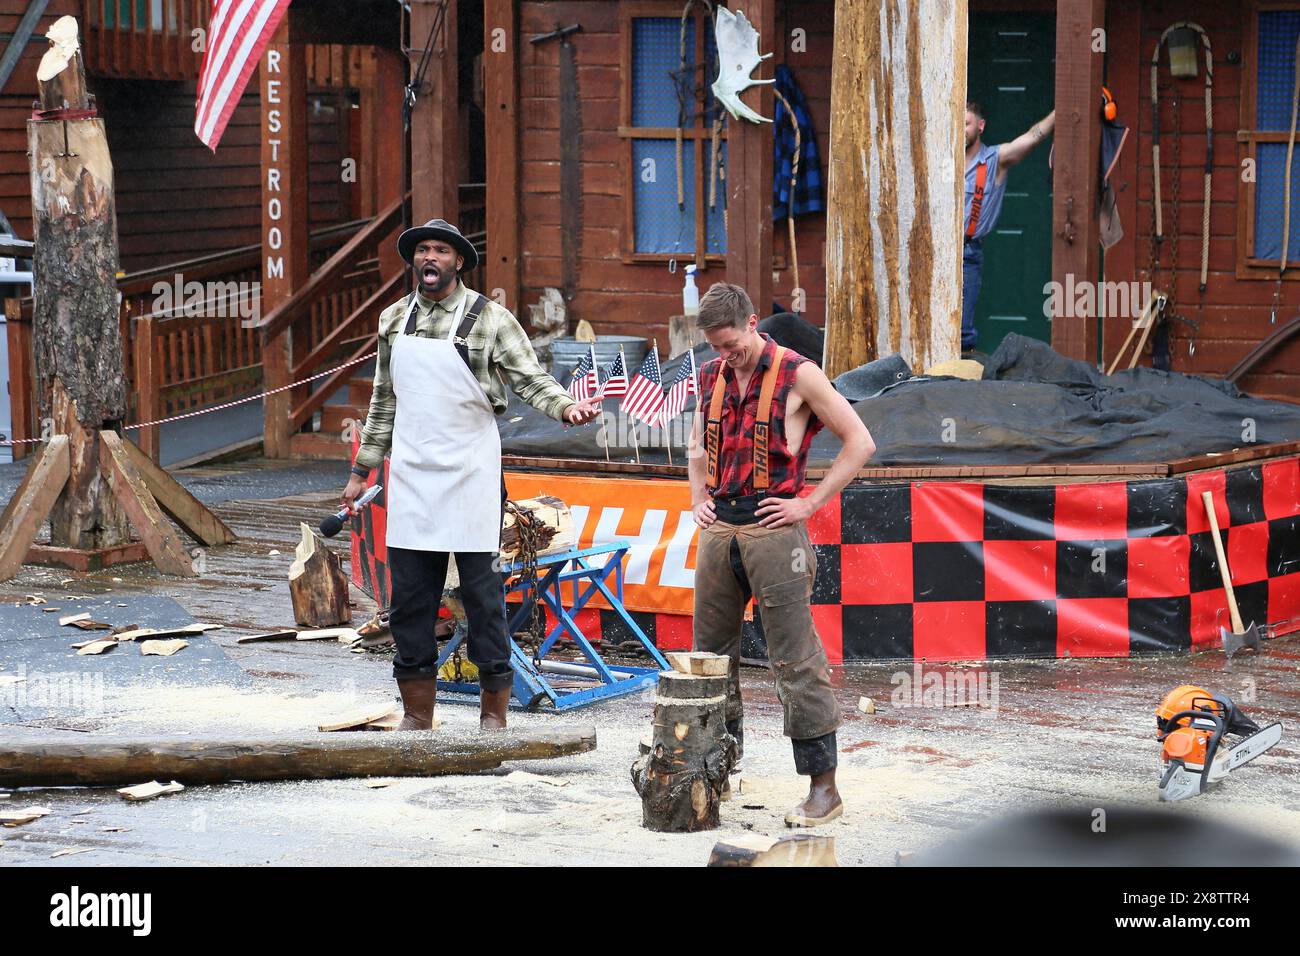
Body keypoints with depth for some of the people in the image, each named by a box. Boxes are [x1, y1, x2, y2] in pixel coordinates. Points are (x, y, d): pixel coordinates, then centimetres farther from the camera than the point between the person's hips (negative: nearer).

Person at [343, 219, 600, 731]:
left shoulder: (489, 318, -3)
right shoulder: (394, 319, 12)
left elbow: (531, 380, -7)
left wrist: (567, 406, -28)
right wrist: (361, 470, 18)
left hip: (469, 474, -4)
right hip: (411, 476, 4)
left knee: (482, 592, -2)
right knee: (409, 595, 6)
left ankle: (493, 713, 7)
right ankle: (417, 713, 15)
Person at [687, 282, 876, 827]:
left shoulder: (798, 375, -6)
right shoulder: (712, 377, 12)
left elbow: (860, 441, -5)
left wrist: (810, 504, -9)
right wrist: (699, 499, 14)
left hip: (773, 531, -6)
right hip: (718, 530, 6)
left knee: (796, 660, -7)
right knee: (710, 654, 12)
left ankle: (823, 785, -3)